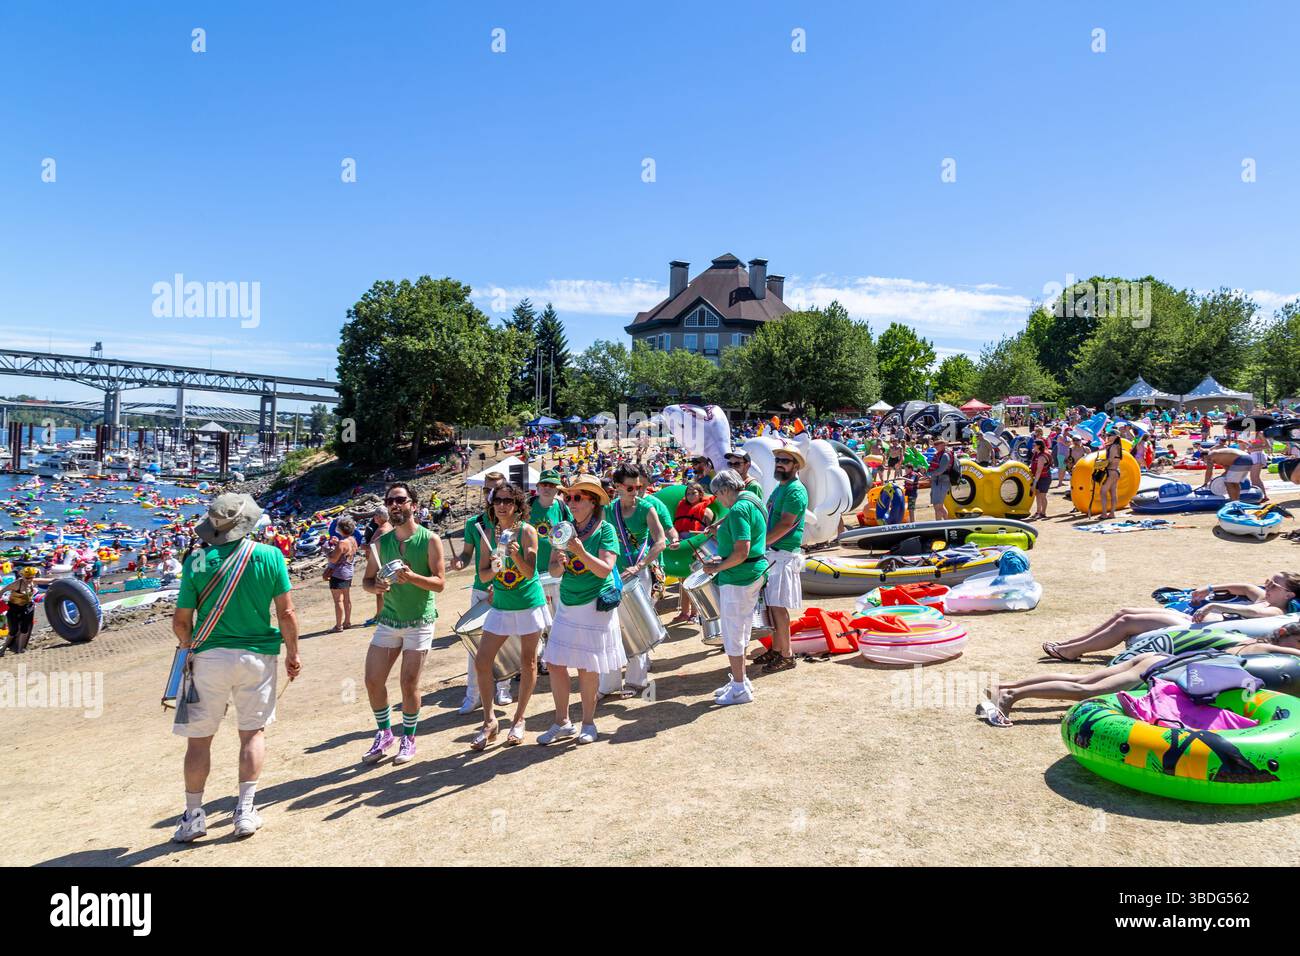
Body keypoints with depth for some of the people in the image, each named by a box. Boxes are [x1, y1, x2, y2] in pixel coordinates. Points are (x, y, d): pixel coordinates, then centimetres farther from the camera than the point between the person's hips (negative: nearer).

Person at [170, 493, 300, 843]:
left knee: (199, 737, 12)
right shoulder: (269, 556, -6)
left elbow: (181, 621, -3)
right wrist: (293, 654, 7)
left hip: (210, 656, 0)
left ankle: (194, 816, 19)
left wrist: (192, 649, 17)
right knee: (253, 731, 14)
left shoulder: (197, 561, -6)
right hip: (257, 656, 0)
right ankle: (245, 810, 14)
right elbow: (286, 613, -5)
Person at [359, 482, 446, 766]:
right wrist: (375, 586, -14)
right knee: (372, 680, 2)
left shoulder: (430, 540, -7)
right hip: (388, 620, 4)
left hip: (419, 621, -4)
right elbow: (367, 579, 9)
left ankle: (408, 739, 18)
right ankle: (384, 734, 25)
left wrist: (412, 577, -28)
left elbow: (439, 582, -11)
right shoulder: (381, 542, 5)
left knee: (409, 683, -2)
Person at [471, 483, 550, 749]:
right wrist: (494, 569, -22)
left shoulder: (527, 531, -12)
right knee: (481, 661, -2)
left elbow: (530, 572, -18)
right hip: (501, 605, 4)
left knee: (528, 662, 6)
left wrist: (516, 556, -36)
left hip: (529, 604, -4)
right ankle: (489, 721, 12)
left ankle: (518, 720, 22)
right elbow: (483, 575, -1)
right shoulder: (489, 534, 0)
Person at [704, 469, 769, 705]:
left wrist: (717, 568, -13)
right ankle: (741, 680, 29)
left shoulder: (738, 510, -20)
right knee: (741, 630, 19)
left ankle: (740, 689, 7)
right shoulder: (752, 501, 12)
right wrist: (723, 559, 14)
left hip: (738, 579, -10)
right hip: (754, 573, 10)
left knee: (732, 633, -1)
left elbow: (741, 552, -26)